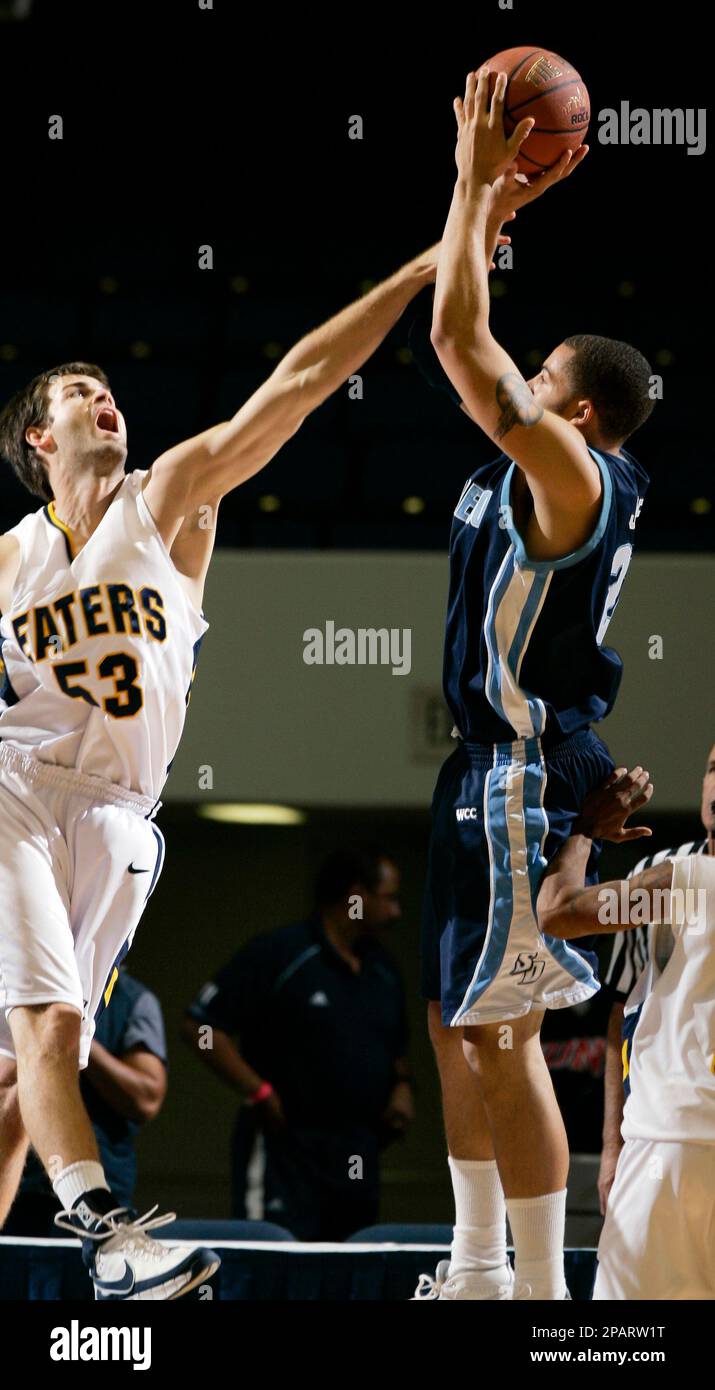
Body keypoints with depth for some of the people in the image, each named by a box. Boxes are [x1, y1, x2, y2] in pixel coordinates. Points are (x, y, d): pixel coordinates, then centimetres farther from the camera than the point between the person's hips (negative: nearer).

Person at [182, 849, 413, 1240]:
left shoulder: (383, 970, 16)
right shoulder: (278, 954, -8)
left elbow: (396, 1051, 30)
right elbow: (200, 1027, -10)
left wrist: (402, 1086, 8)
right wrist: (259, 1093, -14)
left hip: (358, 1161, 7)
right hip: (284, 1150, -7)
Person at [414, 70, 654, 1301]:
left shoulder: (573, 473, -16)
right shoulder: (536, 470, 10)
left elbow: (461, 343, -22)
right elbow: (467, 346, 22)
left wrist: (475, 184, -15)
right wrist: (493, 210, 15)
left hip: (531, 779, -10)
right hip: (489, 770, 10)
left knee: (502, 1035, -8)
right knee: (455, 1018, 15)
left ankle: (544, 1292, -4)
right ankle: (478, 1268, 24)